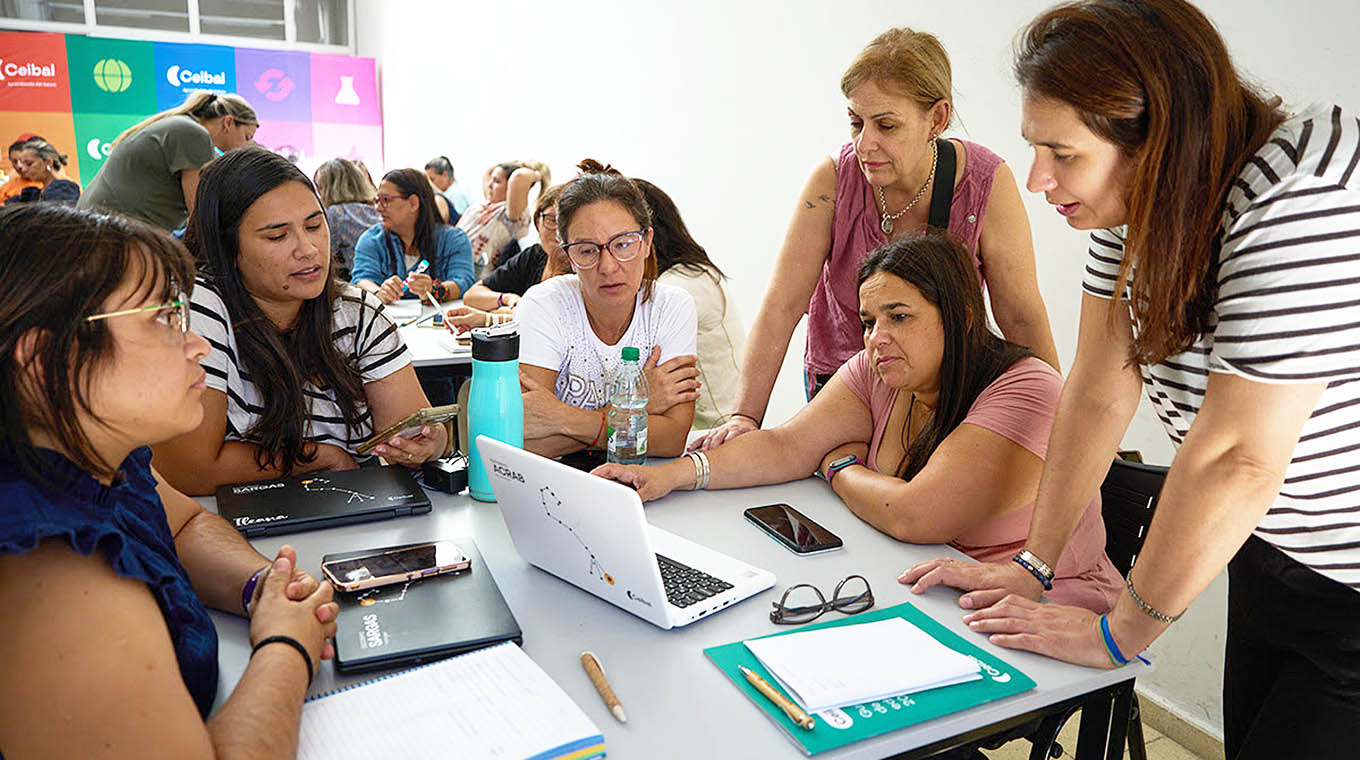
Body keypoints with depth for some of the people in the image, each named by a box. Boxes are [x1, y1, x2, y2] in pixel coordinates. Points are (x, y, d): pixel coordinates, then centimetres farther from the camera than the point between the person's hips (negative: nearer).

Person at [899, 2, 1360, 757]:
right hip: (1273, 556, 6)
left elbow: (1235, 461, -29)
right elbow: (1097, 395, -3)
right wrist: (1035, 563, -2)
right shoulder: (1135, 199, -5)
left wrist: (1117, 636, -18)